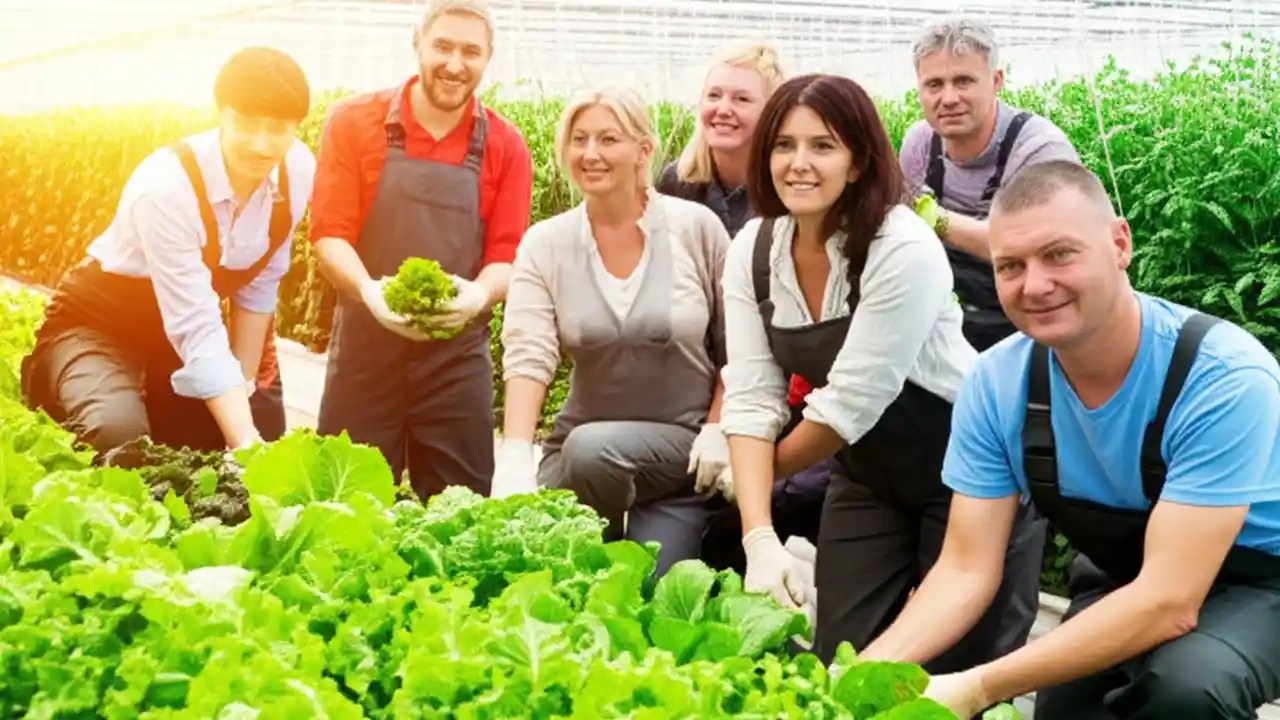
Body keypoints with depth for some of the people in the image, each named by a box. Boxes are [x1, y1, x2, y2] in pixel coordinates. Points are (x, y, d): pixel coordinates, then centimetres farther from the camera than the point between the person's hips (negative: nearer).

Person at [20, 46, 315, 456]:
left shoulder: (298, 172, -16)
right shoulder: (166, 187, -33)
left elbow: (260, 286, -3)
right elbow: (197, 329, -36)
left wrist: (243, 389, -3)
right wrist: (247, 443, -42)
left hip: (185, 324, 6)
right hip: (100, 322, -6)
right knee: (119, 434, -32)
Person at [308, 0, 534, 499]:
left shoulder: (506, 147, 3)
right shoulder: (354, 122, 0)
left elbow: (507, 255, 0)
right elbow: (328, 232, -5)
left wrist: (479, 294, -23)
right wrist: (368, 290, -25)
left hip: (458, 358, 1)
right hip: (363, 350, -1)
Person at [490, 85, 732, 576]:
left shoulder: (696, 228, -6)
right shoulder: (544, 245, -2)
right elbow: (528, 356, -13)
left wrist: (717, 433, -10)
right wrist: (514, 458, -27)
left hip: (683, 443, -2)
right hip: (582, 441, 2)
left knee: (591, 449, -30)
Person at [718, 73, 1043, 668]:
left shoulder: (903, 250, -27)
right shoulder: (751, 250, -8)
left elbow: (852, 400, -25)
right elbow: (751, 397, -11)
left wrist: (761, 472, -9)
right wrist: (759, 535, -23)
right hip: (866, 475, 5)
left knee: (959, 666, 3)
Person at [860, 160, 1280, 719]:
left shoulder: (1225, 378, -30)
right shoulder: (996, 383, -15)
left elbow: (1170, 602, -35)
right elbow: (967, 570, -12)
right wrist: (865, 671, -31)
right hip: (1124, 586, 5)